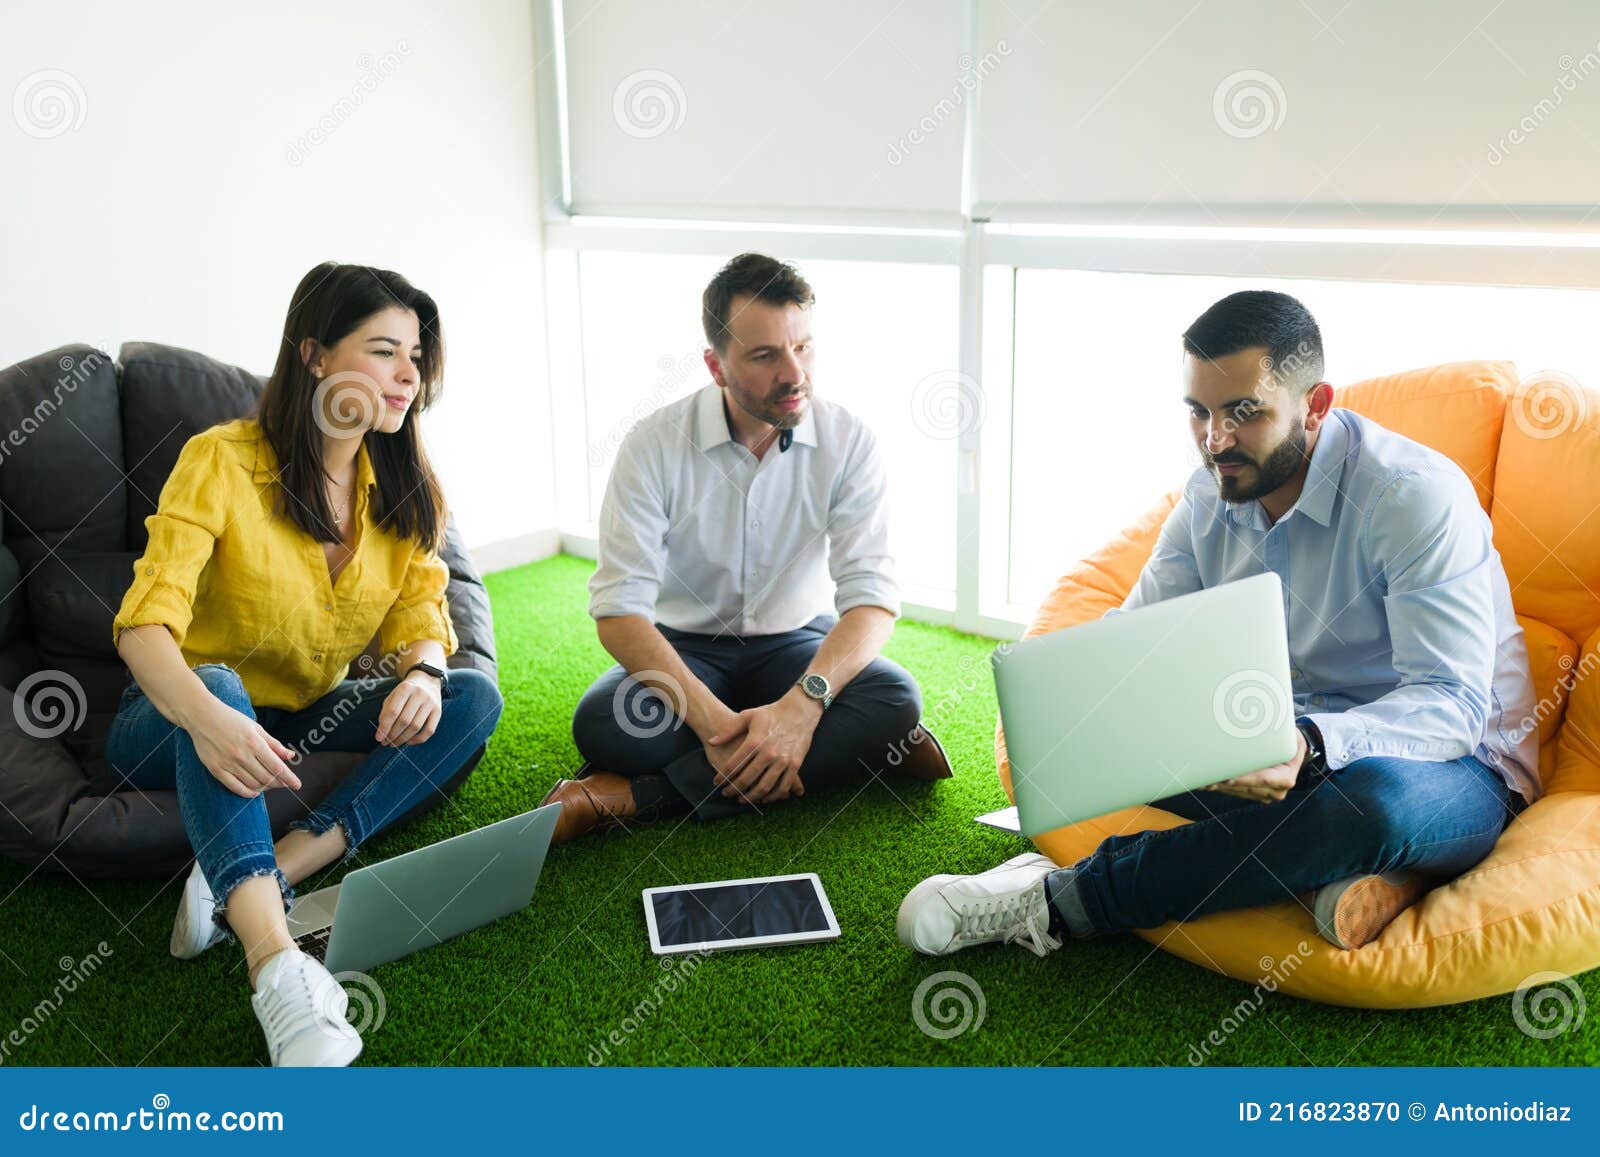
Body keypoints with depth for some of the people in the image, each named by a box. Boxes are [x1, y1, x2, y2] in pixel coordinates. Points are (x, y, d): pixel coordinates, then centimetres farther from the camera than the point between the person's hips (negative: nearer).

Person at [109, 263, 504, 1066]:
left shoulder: (407, 486, -1)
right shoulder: (221, 460, -18)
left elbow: (420, 613, -6)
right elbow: (146, 622, -29)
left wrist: (422, 674, -31)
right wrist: (206, 717, -50)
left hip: (306, 720, 5)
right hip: (183, 726, -5)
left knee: (473, 697, -17)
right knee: (216, 683, -39)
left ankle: (270, 875, -30)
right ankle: (276, 959, -54)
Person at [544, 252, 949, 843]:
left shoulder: (848, 440, -13)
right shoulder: (655, 445, -16)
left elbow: (872, 596, -19)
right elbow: (619, 607, -21)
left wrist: (803, 703, -38)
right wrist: (712, 719, -36)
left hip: (795, 644, 2)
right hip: (682, 648, -1)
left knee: (896, 699, -30)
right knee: (601, 725, -32)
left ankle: (638, 796, -29)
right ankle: (837, 752, -21)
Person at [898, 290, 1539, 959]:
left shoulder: (1418, 495, -20)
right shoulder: (1209, 497, 0)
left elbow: (1453, 705, -27)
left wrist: (1312, 745, -47)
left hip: (1452, 763, -5)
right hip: (1289, 749, 6)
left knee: (1376, 797, -42)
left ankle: (1062, 902, -27)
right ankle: (1354, 857, -21)